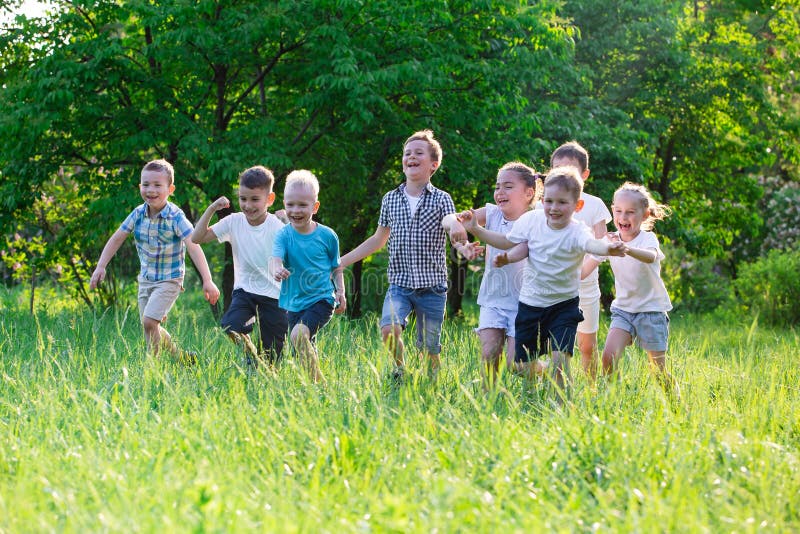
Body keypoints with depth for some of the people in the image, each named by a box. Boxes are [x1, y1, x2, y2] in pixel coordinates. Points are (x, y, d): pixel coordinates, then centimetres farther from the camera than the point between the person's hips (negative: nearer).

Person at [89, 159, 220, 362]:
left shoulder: (175, 217, -19)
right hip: (146, 278, 6)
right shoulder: (138, 214, -4)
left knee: (149, 321, -18)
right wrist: (100, 267, 0)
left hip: (169, 279, -6)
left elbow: (194, 247, -27)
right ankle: (180, 356, 29)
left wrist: (207, 281, -35)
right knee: (150, 327, 10)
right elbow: (117, 239, 6)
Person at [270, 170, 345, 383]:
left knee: (299, 334, -27)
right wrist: (277, 269, -45)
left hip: (321, 300, -4)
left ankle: (318, 380, -18)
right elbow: (275, 257, -21)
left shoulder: (327, 235, -4)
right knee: (307, 352, 12)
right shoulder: (284, 235, -3)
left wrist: (340, 291, -6)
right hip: (294, 303, 4)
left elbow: (336, 267, 8)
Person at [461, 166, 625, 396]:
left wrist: (608, 248, -67)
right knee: (522, 366, 10)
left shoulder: (576, 232, -20)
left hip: (563, 306, -4)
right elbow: (507, 241, 12)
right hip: (530, 303, 4)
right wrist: (476, 229, 8)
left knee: (559, 359, -20)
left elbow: (591, 243, -44)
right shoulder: (532, 220, -6)